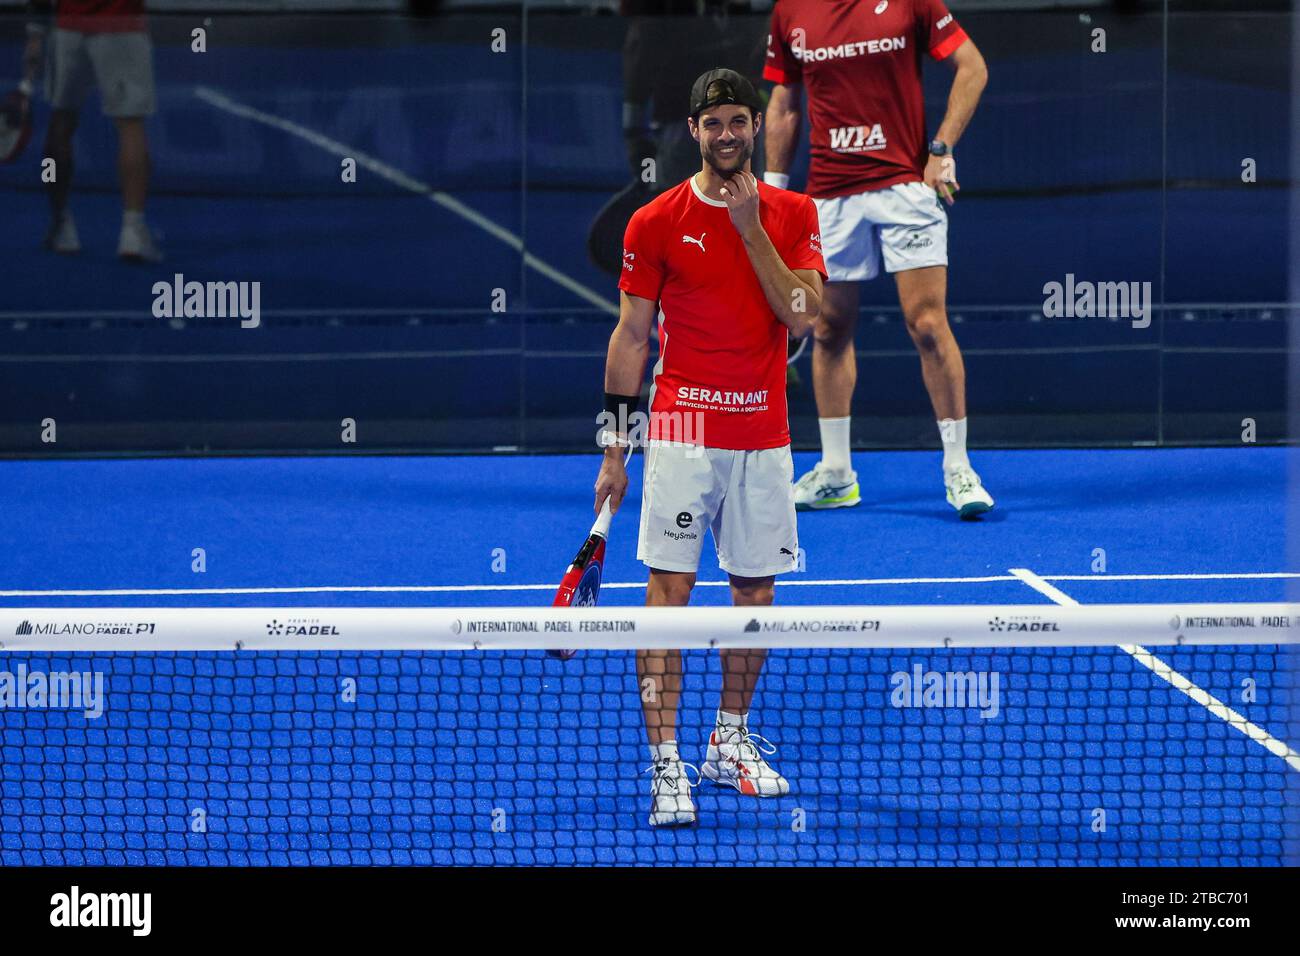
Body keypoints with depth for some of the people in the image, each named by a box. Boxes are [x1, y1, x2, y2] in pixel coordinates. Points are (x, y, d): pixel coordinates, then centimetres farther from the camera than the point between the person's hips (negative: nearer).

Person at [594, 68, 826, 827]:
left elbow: (803, 316, -8)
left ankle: (731, 742, 25)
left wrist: (749, 227, -13)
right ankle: (667, 765, -9)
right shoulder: (657, 222, -1)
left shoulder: (793, 215, 5)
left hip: (764, 437, 3)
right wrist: (615, 449, 0)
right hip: (684, 431, -3)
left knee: (755, 589, 9)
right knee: (669, 591, -9)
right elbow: (631, 335, 2)